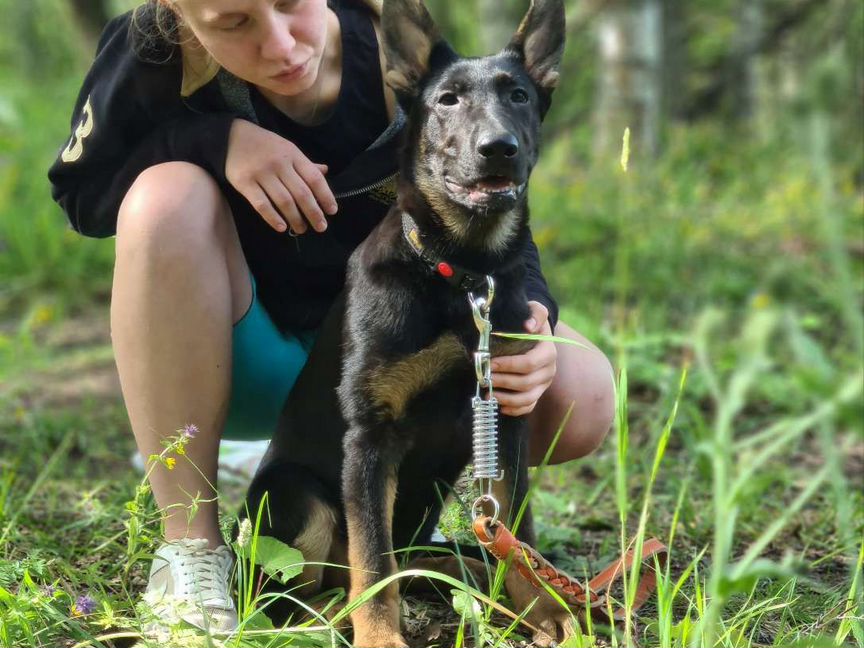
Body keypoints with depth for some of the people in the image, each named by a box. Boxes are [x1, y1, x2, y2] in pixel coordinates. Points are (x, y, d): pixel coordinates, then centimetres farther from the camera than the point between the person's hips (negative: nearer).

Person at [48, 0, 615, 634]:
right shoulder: (154, 55, -21)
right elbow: (78, 191, -9)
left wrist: (526, 316, -36)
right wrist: (212, 141, -28)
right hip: (221, 362, -1)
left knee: (578, 399, -24)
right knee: (170, 197, -33)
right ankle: (190, 546, -20)